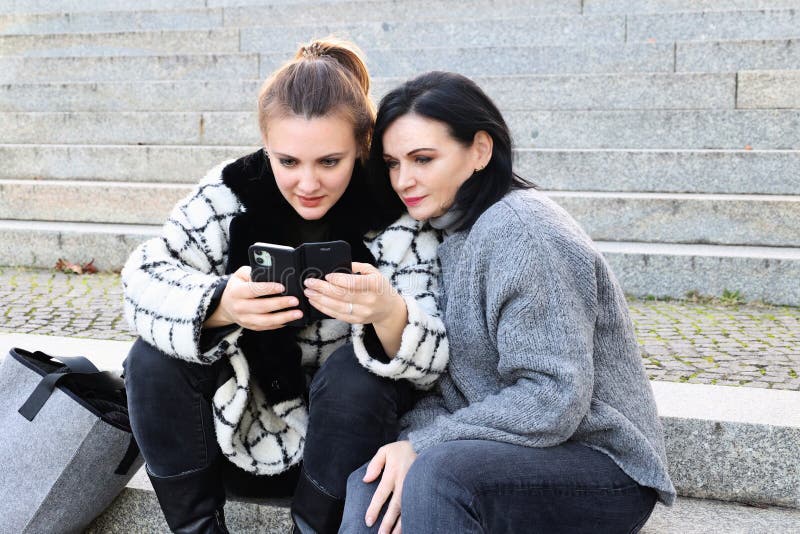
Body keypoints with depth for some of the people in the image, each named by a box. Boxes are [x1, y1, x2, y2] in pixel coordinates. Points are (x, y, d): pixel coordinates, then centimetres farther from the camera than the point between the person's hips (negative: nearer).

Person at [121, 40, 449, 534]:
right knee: (153, 359, -19)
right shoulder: (232, 192, -12)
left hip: (345, 435, -2)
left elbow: (434, 358, -22)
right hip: (240, 422, 2)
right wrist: (220, 304, -39)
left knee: (355, 372, -31)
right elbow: (145, 276, -18)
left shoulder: (397, 217, -17)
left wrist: (390, 315, -46)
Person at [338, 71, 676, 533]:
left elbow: (553, 399, -23)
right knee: (371, 486, -15)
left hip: (604, 465, -7)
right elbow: (445, 381, 7)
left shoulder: (519, 231, -17)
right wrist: (416, 436, -13)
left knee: (439, 471, -31)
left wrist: (424, 445, -20)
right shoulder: (454, 232, 9)